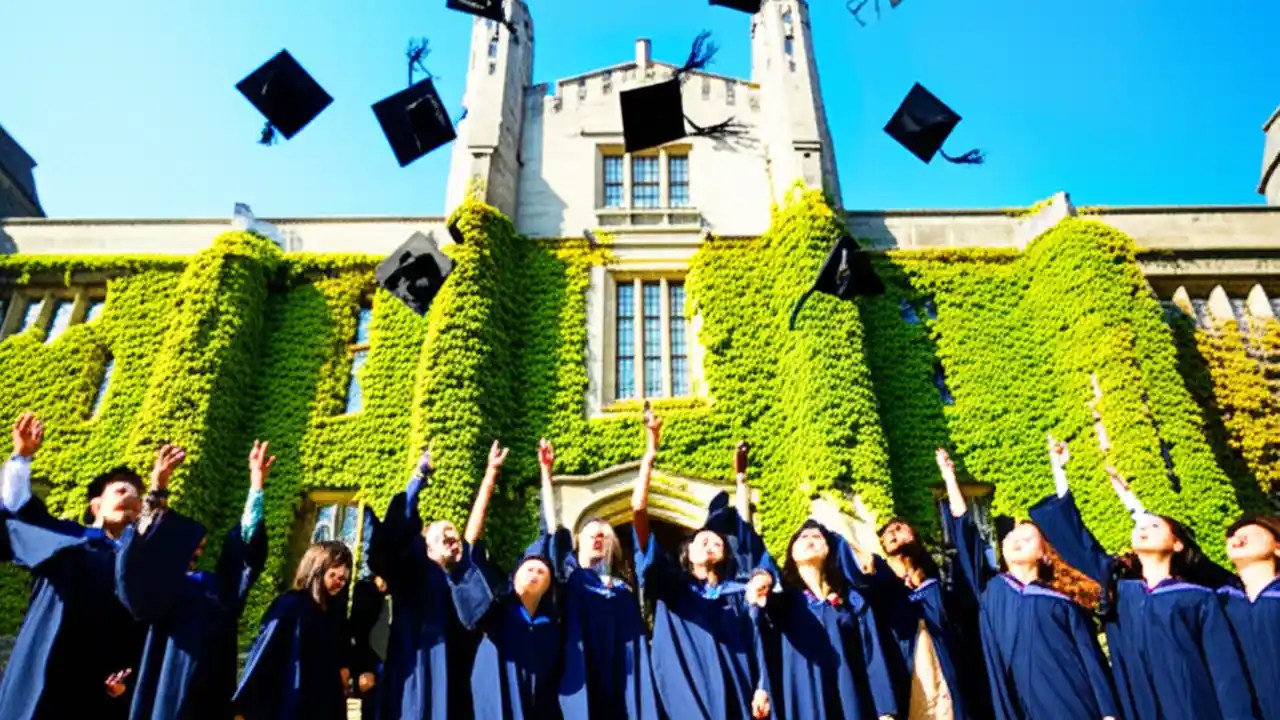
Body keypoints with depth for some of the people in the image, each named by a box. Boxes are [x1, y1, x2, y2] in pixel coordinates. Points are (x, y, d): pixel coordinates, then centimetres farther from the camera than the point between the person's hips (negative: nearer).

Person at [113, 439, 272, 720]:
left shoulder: (214, 585, 15)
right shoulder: (155, 586, 3)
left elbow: (245, 544, 9)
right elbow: (138, 559, -16)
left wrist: (257, 484, 0)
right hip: (167, 695, -5)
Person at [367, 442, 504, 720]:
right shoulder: (417, 575, 5)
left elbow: (474, 525, 16)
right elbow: (399, 529, -7)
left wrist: (491, 473, 17)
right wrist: (421, 476, -8)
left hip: (457, 689, 4)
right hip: (419, 683, -4)